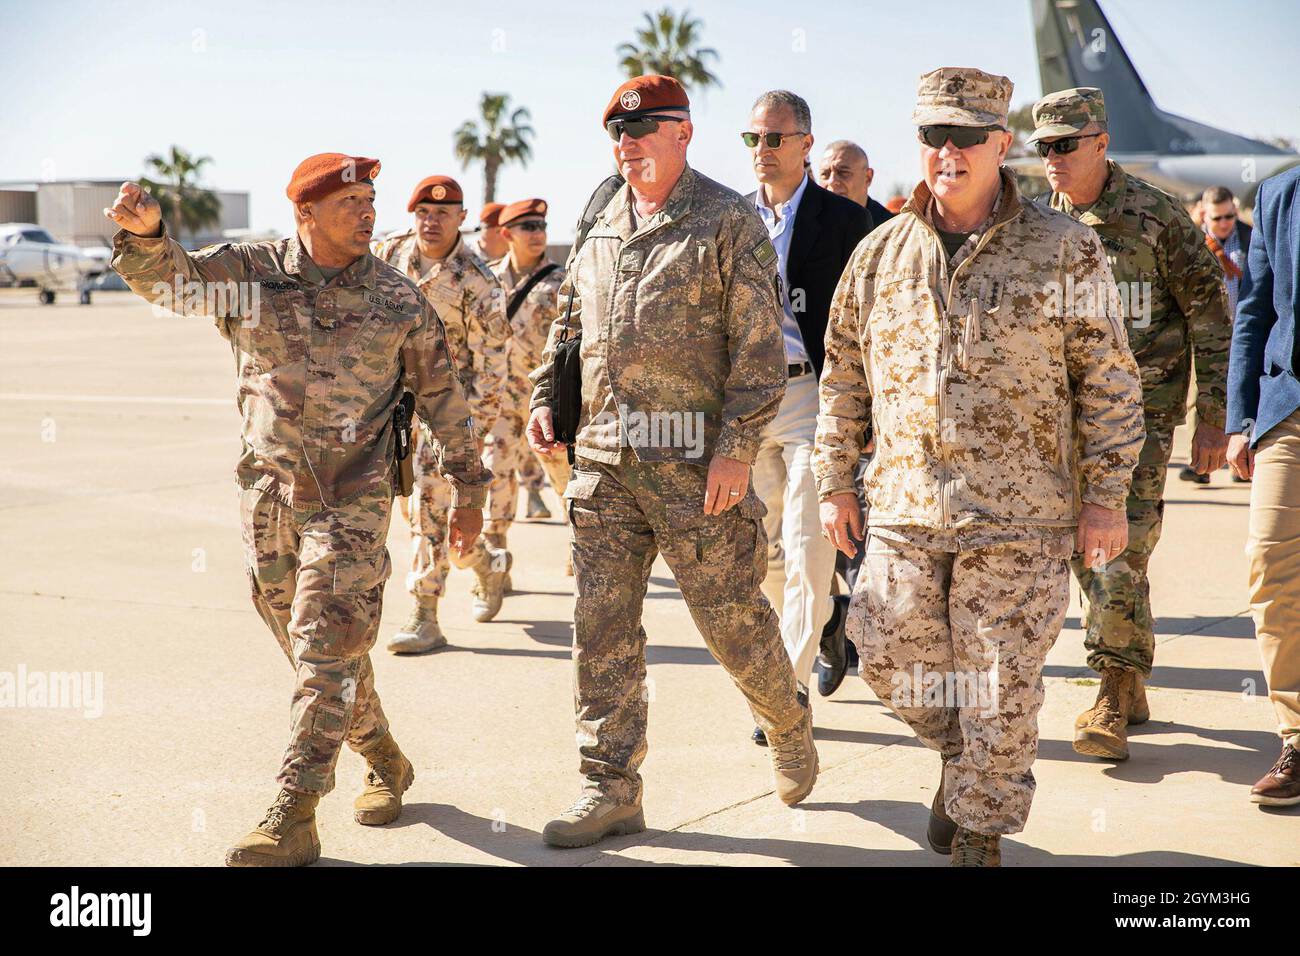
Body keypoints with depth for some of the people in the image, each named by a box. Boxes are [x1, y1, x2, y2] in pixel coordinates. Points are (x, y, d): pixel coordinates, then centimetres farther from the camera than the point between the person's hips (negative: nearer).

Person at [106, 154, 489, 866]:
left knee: (325, 653, -9)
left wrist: (467, 487, 10)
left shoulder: (399, 299, 0)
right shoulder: (249, 272, 1)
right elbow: (166, 276, -13)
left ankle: (293, 821, -6)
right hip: (267, 496, 3)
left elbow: (441, 394, 8)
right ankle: (385, 762, 34)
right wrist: (144, 231, -35)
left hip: (352, 500, -2)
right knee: (320, 650, 13)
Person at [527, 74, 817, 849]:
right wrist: (544, 399, 11)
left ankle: (789, 726, 32)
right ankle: (612, 790, 12)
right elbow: (568, 322, 25)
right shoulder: (600, 227, 15)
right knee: (603, 626, 4)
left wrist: (737, 447, -17)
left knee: (733, 618, 4)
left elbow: (759, 345, -10)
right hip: (602, 461, 6)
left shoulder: (728, 223, -5)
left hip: (694, 463, -6)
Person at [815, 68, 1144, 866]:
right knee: (891, 657, 7)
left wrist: (1106, 497, -4)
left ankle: (981, 829, 23)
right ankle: (962, 756, 37)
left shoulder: (1065, 250, -2)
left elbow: (1110, 381, 0)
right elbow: (844, 376, 14)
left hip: (1020, 519, -3)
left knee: (1001, 684, 3)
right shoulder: (881, 254, 7)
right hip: (904, 509, 3)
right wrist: (836, 483, 11)